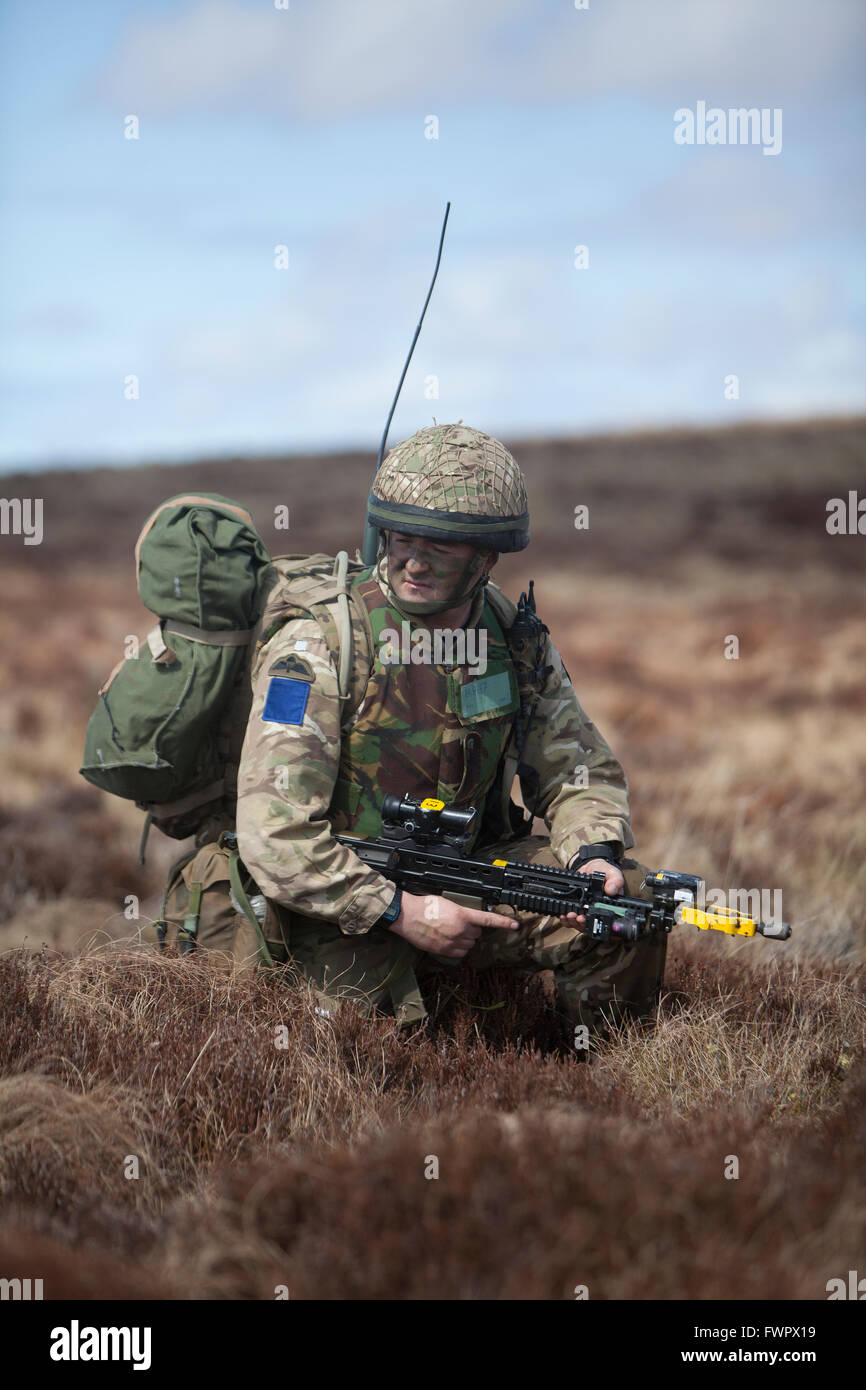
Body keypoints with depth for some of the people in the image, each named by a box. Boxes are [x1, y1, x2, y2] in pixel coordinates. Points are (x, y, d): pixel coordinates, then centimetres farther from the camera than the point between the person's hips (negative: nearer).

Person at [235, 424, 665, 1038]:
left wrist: (594, 856, -15)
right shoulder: (316, 647, -19)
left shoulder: (515, 639, -2)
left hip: (475, 867, 4)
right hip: (344, 910, -4)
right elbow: (275, 835, -22)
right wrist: (400, 911, -26)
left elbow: (580, 772, 8)